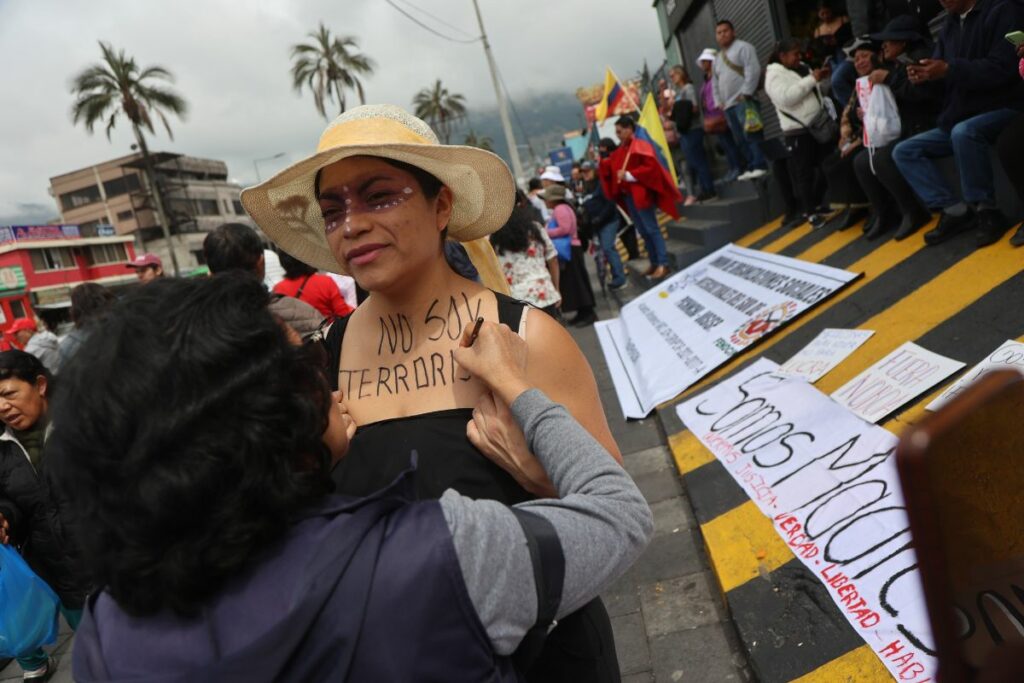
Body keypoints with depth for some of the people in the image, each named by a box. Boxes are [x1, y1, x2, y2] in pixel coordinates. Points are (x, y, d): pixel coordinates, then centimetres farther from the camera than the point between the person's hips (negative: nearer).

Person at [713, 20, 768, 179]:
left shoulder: (743, 47, 1)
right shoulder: (717, 58, 25)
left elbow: (753, 70, -12)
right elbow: (715, 82, 27)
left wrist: (745, 93, -19)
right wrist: (719, 101, 13)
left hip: (743, 101, -8)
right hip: (728, 105, 8)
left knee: (752, 135, -14)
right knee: (740, 139, 5)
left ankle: (760, 166, -15)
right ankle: (752, 167, 7)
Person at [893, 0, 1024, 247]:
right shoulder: (949, 26, 14)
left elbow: (1002, 67, -19)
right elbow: (941, 78, 13)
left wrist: (950, 69, -28)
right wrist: (924, 75, -11)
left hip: (1003, 108, -8)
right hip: (960, 119, 8)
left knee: (963, 132, -39)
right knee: (904, 152, -3)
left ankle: (985, 211, -24)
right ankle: (956, 210, -13)